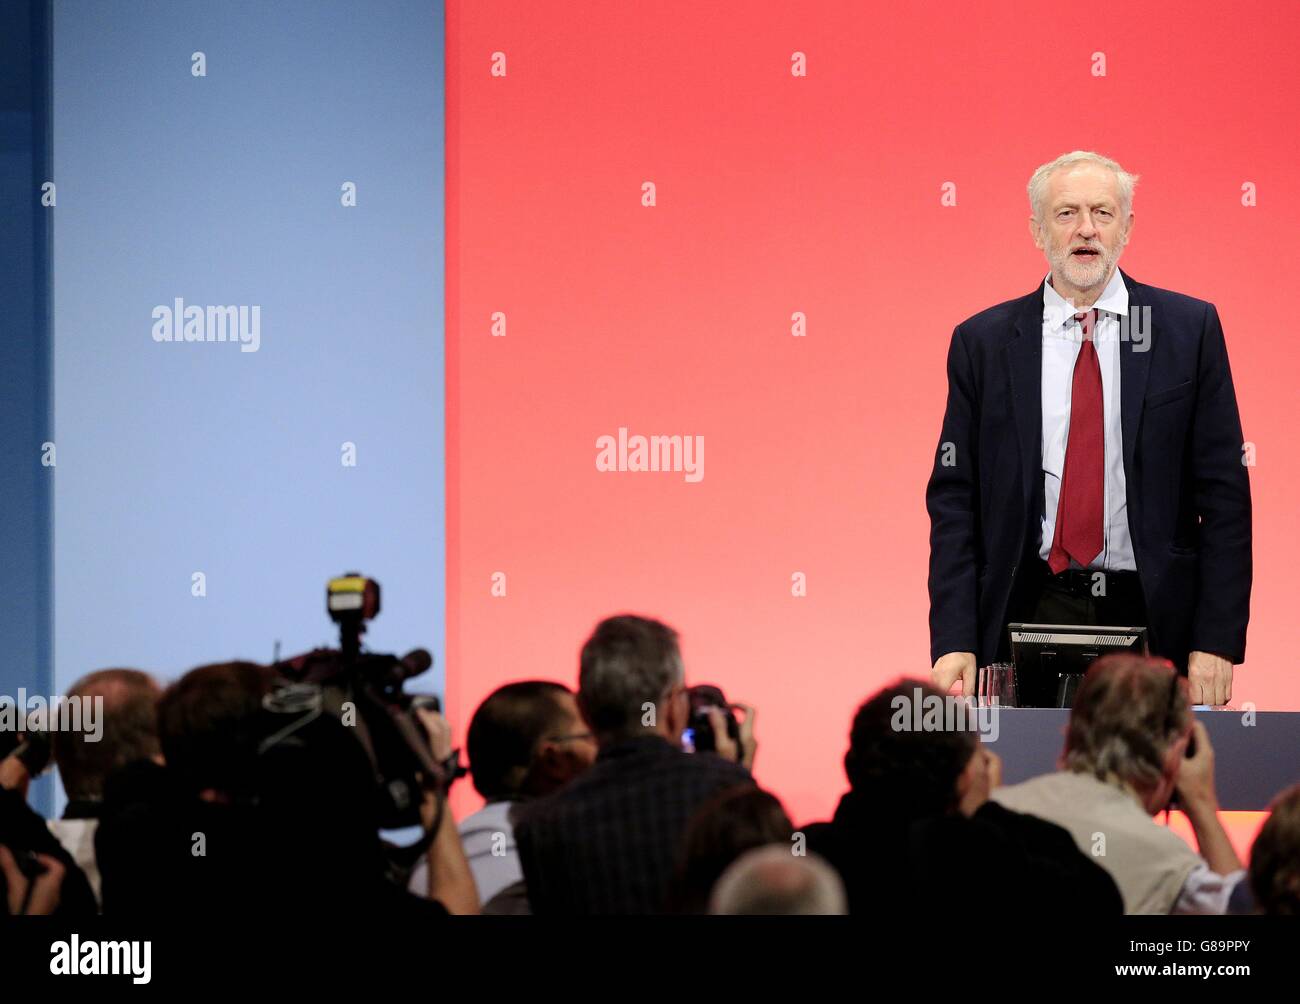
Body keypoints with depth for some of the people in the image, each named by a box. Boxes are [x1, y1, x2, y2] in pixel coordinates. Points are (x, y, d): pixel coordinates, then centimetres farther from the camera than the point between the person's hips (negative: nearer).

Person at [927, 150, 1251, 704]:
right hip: (1029, 613, 1)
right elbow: (953, 498, 4)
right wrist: (954, 642, -6)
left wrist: (1216, 639, -7)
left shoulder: (1190, 327, 3)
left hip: (1150, 617, 0)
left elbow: (1224, 493, 1)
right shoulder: (983, 341, 5)